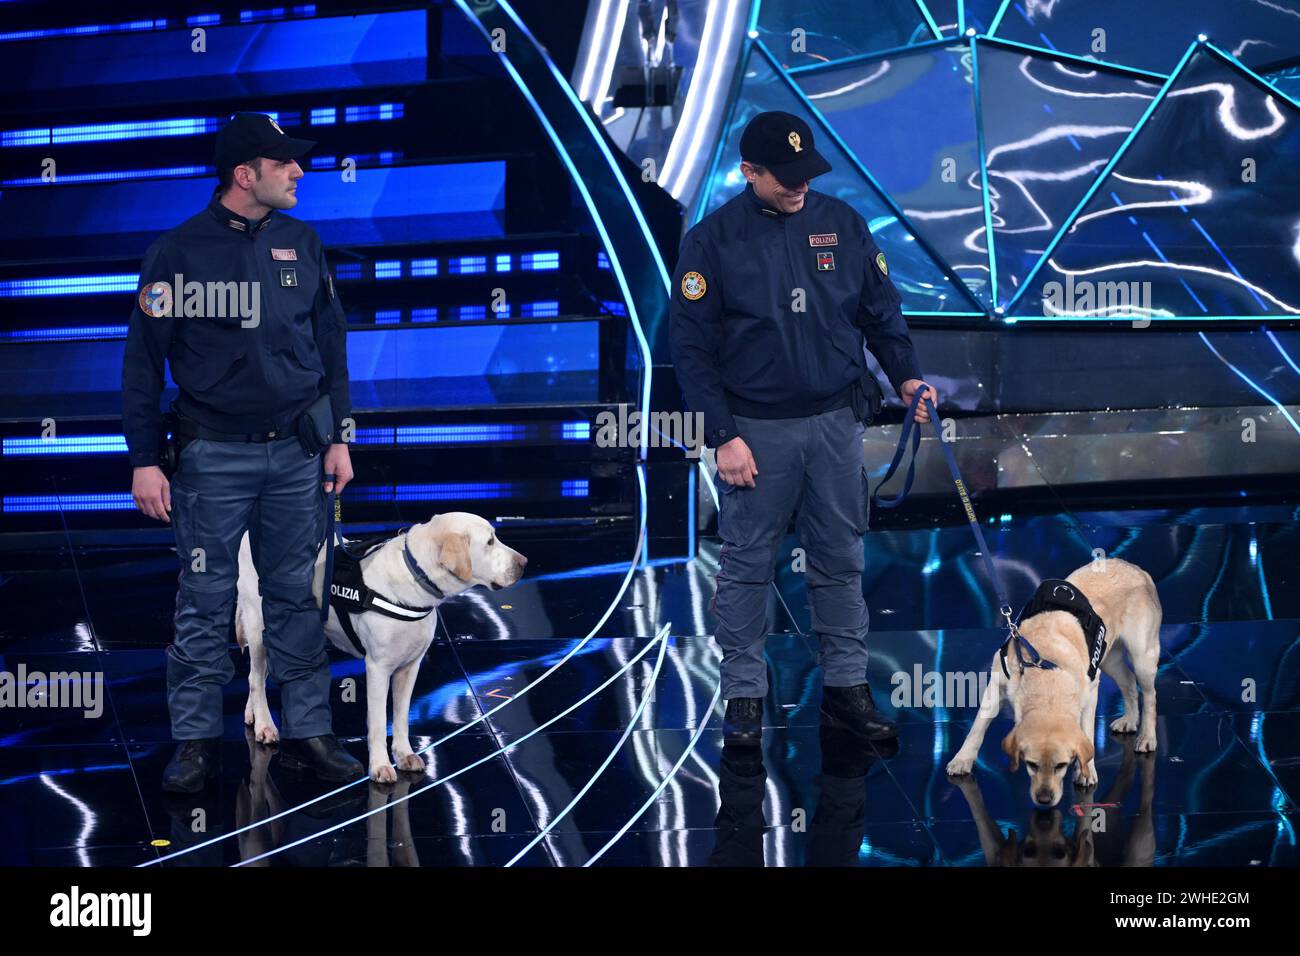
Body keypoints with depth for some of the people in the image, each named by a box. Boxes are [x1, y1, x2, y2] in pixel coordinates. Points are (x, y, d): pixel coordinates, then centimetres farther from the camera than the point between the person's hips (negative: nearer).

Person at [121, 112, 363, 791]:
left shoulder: (302, 244, 7)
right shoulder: (177, 252, -4)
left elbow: (330, 345, 14)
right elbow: (142, 361, -2)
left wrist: (337, 438, 9)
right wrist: (145, 461, -6)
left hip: (297, 451, 3)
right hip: (214, 455, -3)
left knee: (297, 596, 8)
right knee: (205, 602, 1)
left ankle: (307, 731, 15)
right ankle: (196, 741, 8)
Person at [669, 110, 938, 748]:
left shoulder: (842, 224, 3)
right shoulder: (712, 240, -6)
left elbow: (881, 311, 11)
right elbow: (691, 346, -7)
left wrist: (905, 375, -6)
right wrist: (723, 437, -11)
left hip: (836, 422, 3)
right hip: (756, 431, -3)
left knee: (840, 561, 8)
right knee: (746, 567, 4)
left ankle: (846, 689, 16)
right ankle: (743, 695, 12)